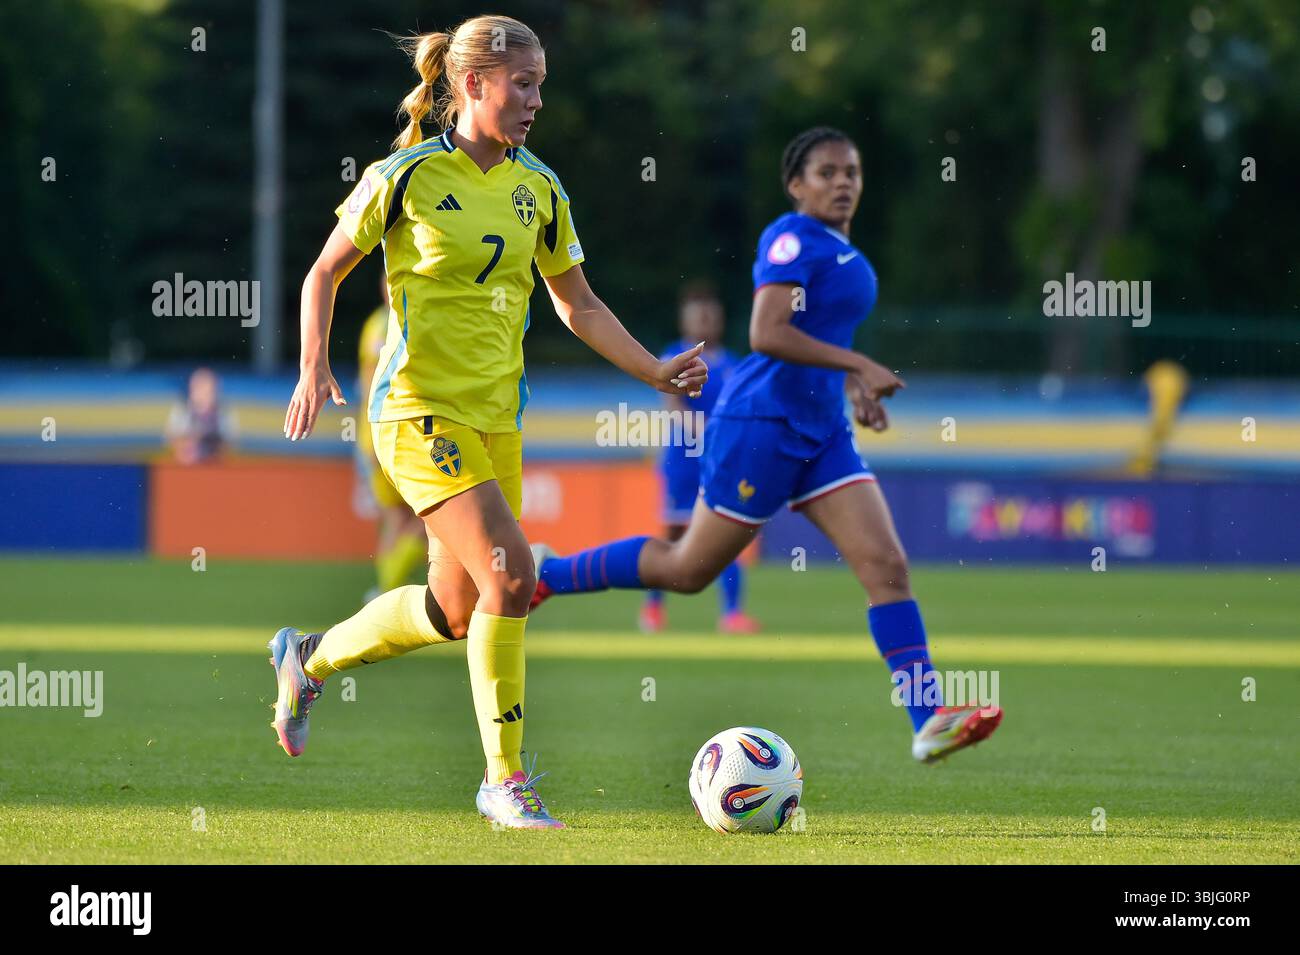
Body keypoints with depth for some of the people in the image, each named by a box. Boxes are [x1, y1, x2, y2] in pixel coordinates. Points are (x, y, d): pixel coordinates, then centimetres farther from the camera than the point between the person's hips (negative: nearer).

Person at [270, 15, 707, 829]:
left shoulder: (538, 188, 7)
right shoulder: (405, 177, -8)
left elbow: (579, 305, 16)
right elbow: (325, 272, 2)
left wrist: (657, 373, 5)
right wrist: (314, 369, -10)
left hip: (497, 416, 7)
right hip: (420, 409, -7)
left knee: (457, 611, 11)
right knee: (511, 573, -20)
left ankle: (310, 658, 38)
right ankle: (506, 781, -9)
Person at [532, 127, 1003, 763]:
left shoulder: (844, 252, 15)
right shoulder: (793, 239, -14)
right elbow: (766, 334, -26)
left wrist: (854, 385, 18)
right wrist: (858, 365, -25)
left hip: (822, 434, 8)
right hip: (762, 424, -8)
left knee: (886, 566, -7)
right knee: (687, 570, 4)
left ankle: (930, 722, -14)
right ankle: (547, 573, 23)